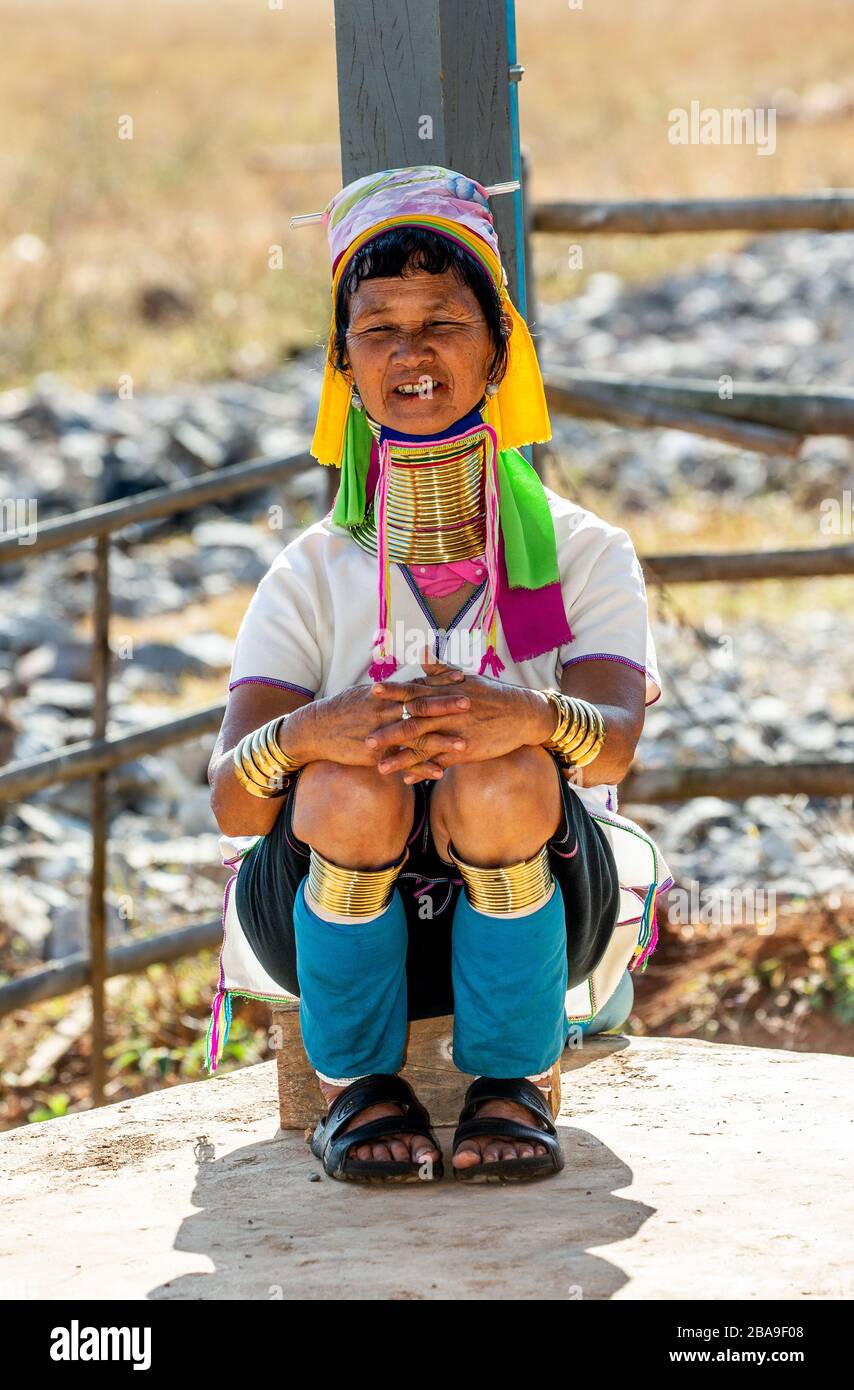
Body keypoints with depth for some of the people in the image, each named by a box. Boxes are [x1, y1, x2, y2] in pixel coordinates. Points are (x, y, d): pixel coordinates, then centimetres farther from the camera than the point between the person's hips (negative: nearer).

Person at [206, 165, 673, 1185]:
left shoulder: (585, 553, 2)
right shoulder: (313, 576, 3)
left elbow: (615, 739, -19)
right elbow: (229, 801, -11)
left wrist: (528, 717, -43)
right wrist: (308, 733, -35)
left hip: (524, 914, -1)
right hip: (343, 920, 1)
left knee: (505, 780, -32)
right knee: (351, 785, -31)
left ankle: (514, 1084, -9)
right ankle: (356, 1086, -8)